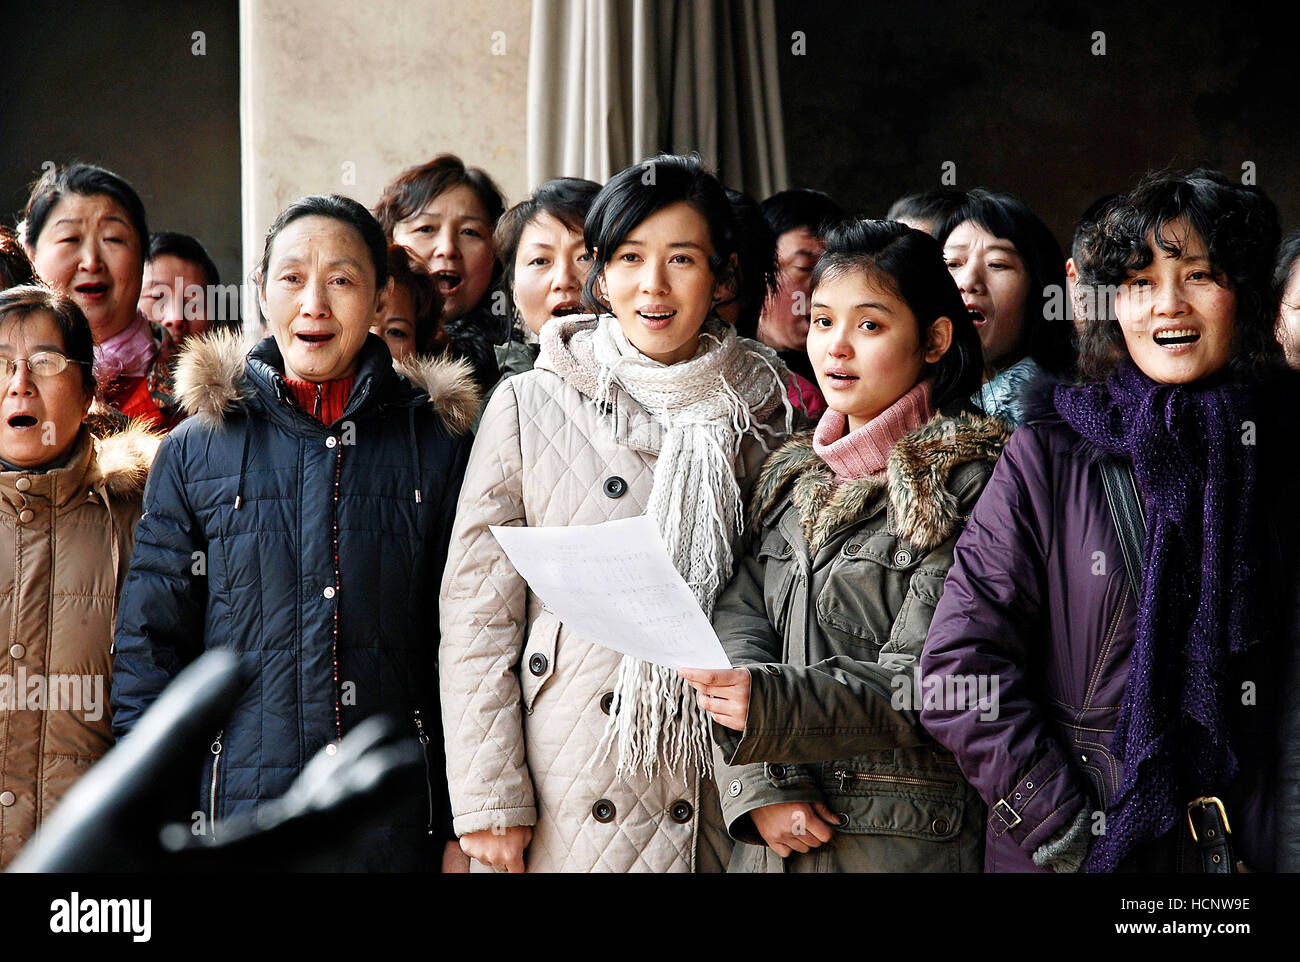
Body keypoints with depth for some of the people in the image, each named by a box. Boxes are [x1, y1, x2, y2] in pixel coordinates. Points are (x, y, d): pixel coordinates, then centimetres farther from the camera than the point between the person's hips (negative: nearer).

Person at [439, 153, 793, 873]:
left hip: (717, 784, 2)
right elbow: (478, 608, -2)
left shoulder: (761, 410, 5)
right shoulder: (530, 406, -1)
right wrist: (490, 800, -8)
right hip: (565, 798, -2)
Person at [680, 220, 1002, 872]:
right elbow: (736, 628, -1)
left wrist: (772, 702, -28)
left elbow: (930, 686, -15)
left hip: (909, 842, -5)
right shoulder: (791, 475, 11)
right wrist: (761, 791, -16)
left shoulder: (969, 481, -8)